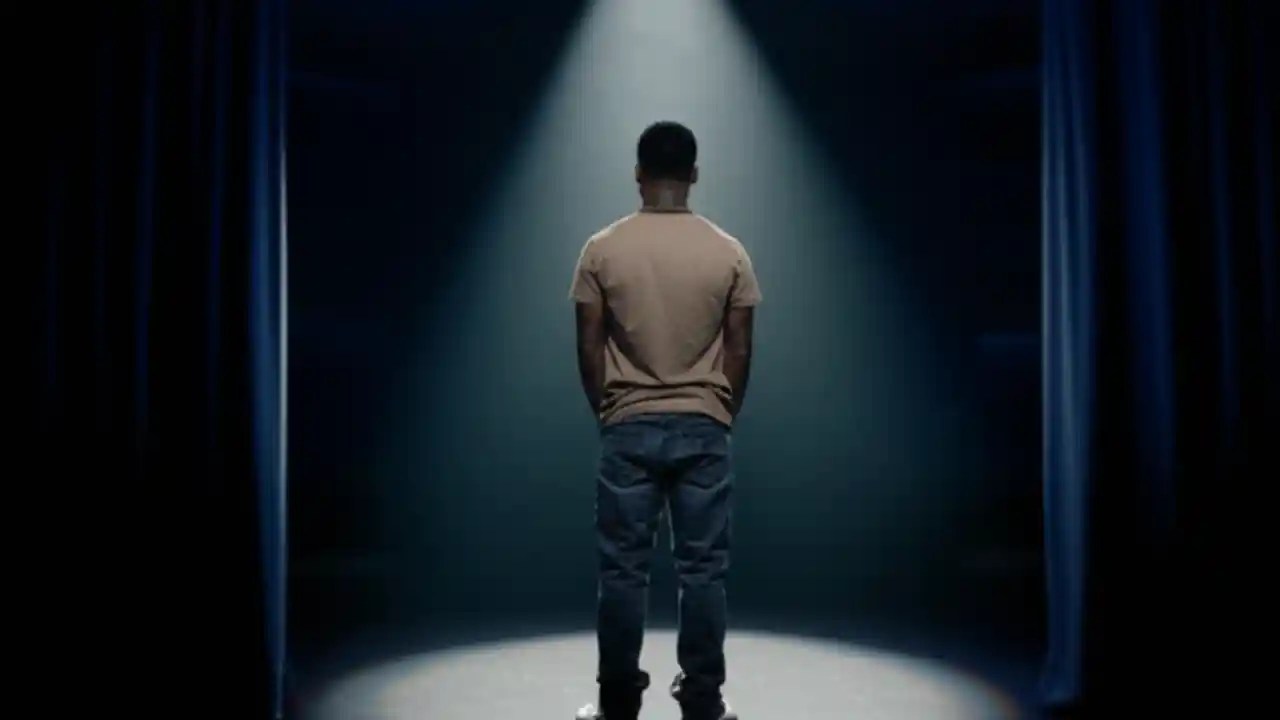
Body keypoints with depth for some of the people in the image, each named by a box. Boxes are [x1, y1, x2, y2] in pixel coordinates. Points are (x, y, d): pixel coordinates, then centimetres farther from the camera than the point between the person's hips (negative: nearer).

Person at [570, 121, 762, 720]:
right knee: (703, 569, 8)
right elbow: (739, 351, 0)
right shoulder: (730, 252, -2)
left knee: (622, 570, 7)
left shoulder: (601, 250, -4)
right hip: (704, 429, 1)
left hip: (628, 429, 0)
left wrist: (606, 414, 11)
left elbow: (589, 349, -2)